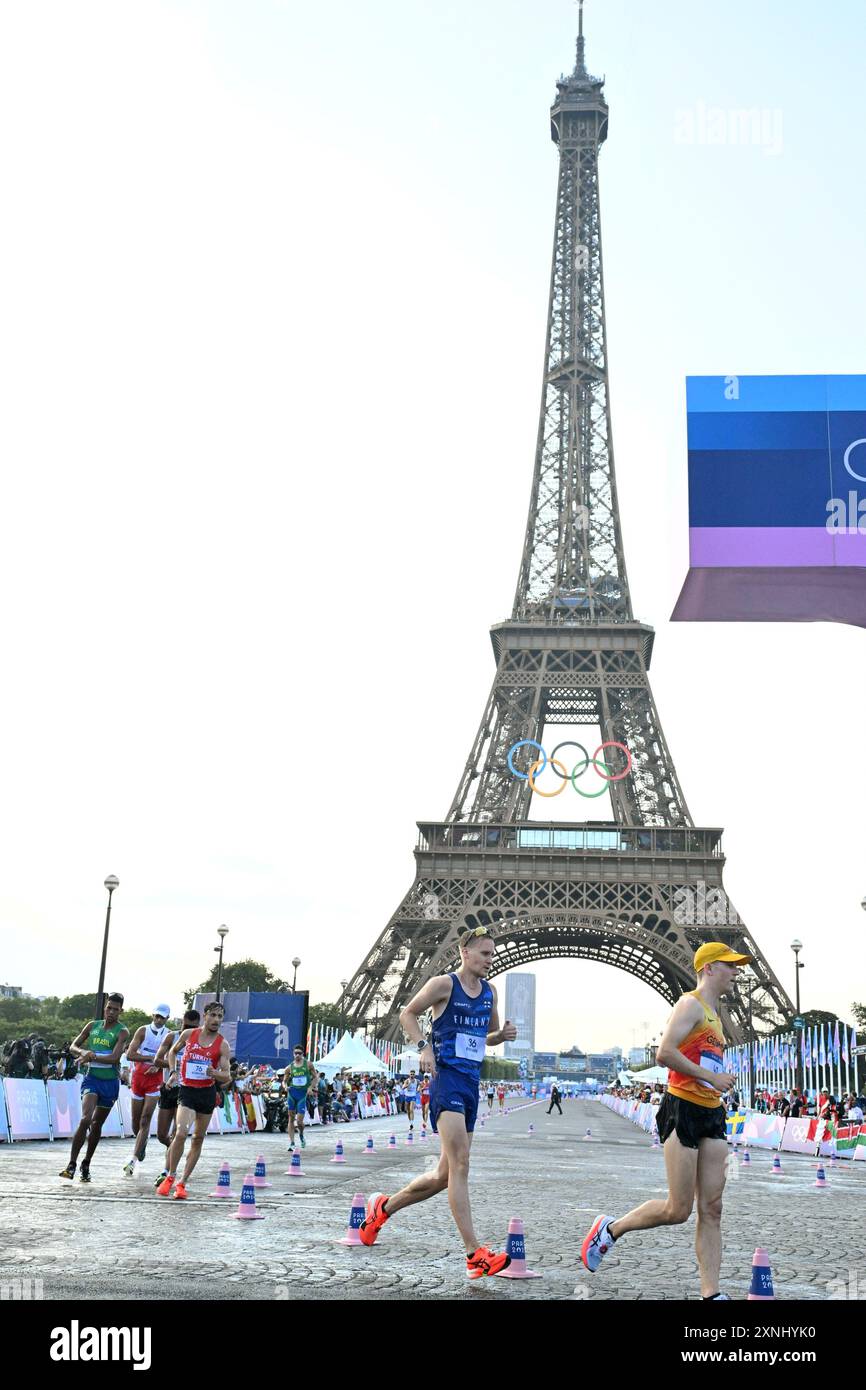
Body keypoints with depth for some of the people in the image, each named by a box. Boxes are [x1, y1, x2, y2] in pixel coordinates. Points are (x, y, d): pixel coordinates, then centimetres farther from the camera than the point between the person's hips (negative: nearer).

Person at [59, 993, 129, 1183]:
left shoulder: (122, 1032, -7)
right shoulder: (92, 1026, 6)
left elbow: (114, 1058, -19)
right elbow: (73, 1047, 10)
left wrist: (92, 1057, -18)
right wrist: (83, 1052, -11)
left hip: (110, 1082, -1)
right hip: (92, 1078, 1)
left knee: (97, 1125, 11)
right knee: (86, 1118, -20)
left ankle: (86, 1165, 29)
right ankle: (71, 1164, -15)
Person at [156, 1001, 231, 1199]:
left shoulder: (222, 1044, -3)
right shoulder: (188, 1034, 0)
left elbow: (227, 1077, -7)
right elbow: (173, 1051, 20)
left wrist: (215, 1073, -27)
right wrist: (172, 1071, 7)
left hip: (208, 1092, 2)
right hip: (187, 1090, -2)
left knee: (198, 1139, 7)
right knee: (181, 1133, -19)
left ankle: (182, 1183, 18)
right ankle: (170, 1176, -1)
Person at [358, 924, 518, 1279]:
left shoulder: (489, 992, 14)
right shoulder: (443, 984, -5)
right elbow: (407, 1014, 3)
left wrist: (503, 1034, 4)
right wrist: (423, 1046, -13)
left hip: (472, 1084, 8)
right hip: (447, 1079, -8)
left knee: (444, 1176, 11)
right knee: (459, 1165, -18)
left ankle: (383, 1207, 33)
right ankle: (475, 1255, -19)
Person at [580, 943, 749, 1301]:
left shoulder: (713, 1013, 22)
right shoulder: (691, 1004, -9)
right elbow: (665, 1053, -21)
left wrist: (719, 1082, 13)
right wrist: (711, 1077, -18)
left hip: (711, 1115, 9)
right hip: (683, 1111, -9)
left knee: (711, 1209, 2)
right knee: (678, 1210, -7)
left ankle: (711, 1294, 2)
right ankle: (610, 1229, 13)